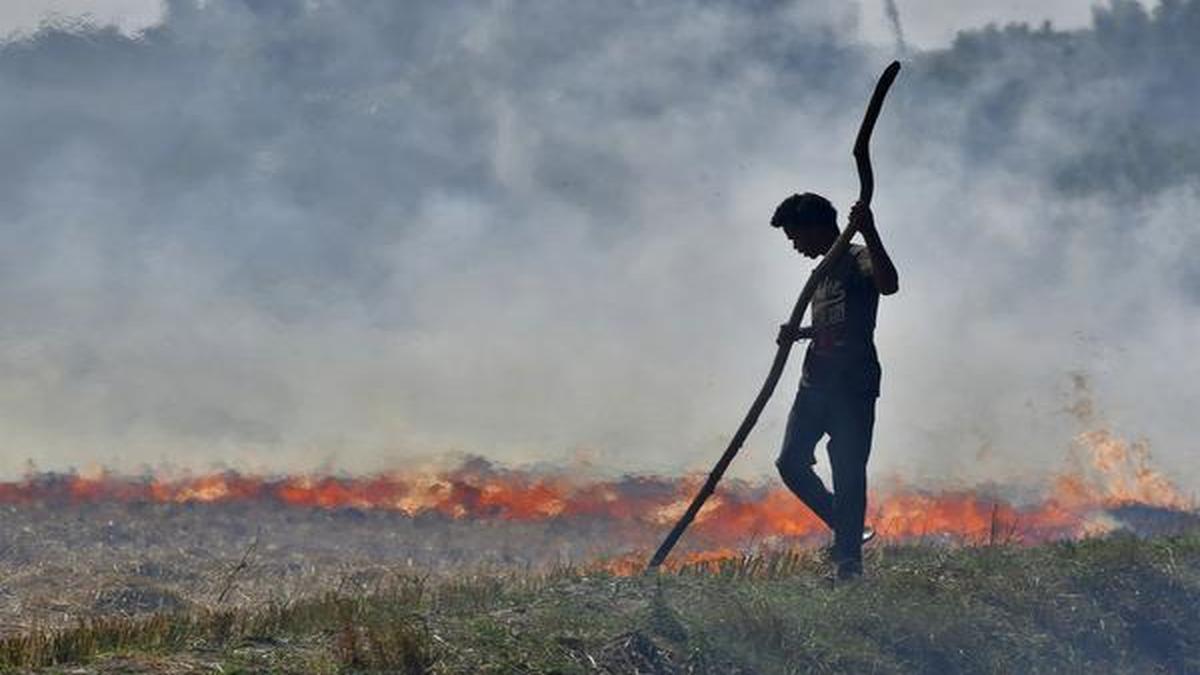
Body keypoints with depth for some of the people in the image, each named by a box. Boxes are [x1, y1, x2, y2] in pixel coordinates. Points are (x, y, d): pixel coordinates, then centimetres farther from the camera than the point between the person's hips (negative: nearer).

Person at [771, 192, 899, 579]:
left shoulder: (859, 260, -7)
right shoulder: (823, 271, 20)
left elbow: (889, 285, -29)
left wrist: (870, 234, -37)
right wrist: (798, 333, 10)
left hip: (854, 387, -9)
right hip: (815, 384, 9)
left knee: (848, 472, -8)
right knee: (791, 462, 5)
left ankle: (850, 556, -1)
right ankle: (847, 532, 20)